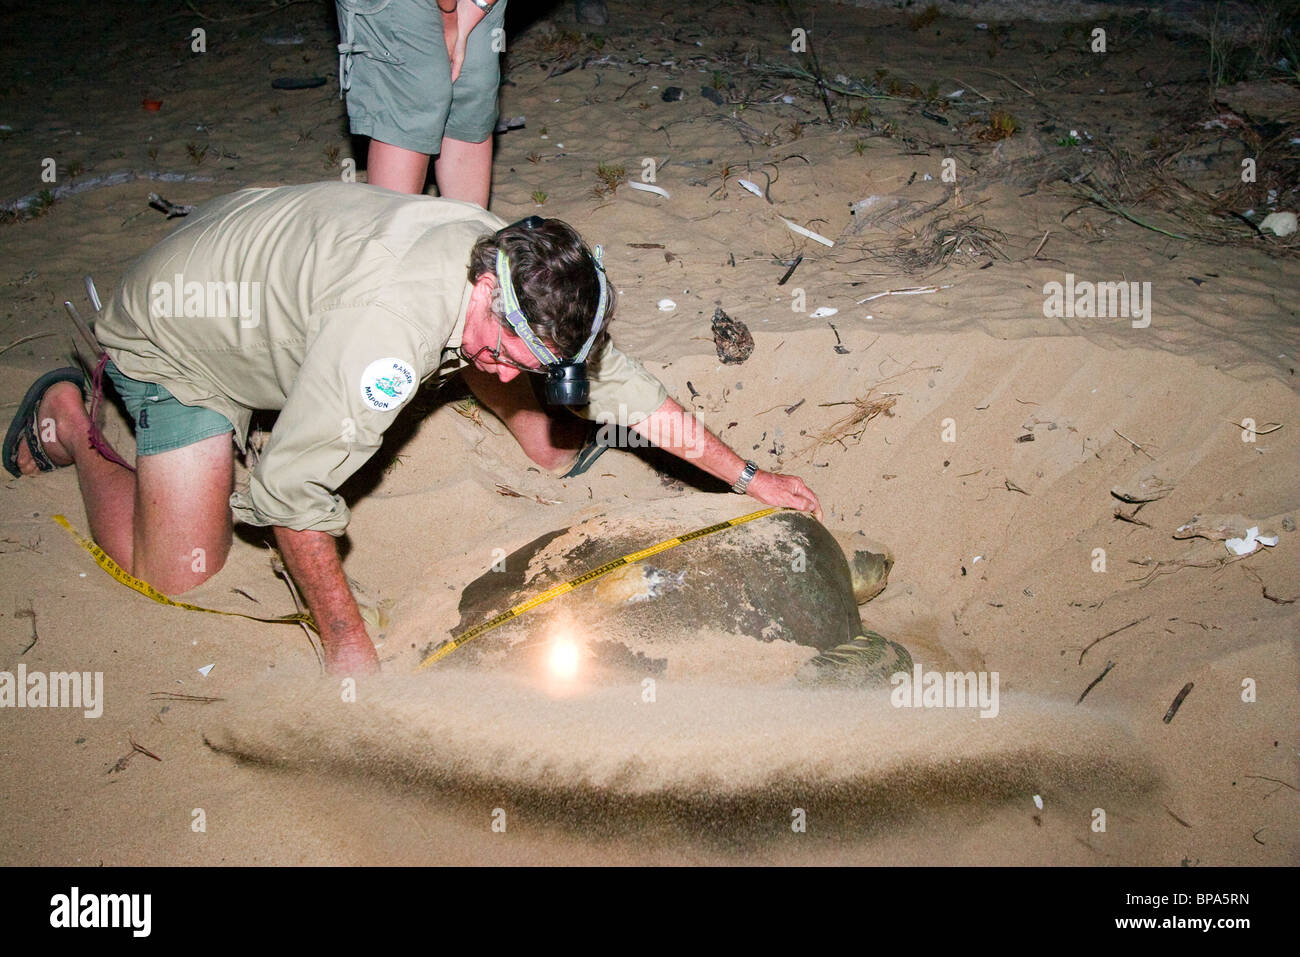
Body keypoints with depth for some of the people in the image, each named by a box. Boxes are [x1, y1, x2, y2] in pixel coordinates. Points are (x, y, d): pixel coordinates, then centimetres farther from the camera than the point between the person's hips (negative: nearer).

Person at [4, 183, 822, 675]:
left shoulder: (518, 273, -17)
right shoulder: (390, 328, -43)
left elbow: (623, 382, -5)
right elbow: (292, 491, -36)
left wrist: (749, 477, -3)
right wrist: (348, 645, -30)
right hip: (176, 332, -7)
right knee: (178, 579, -9)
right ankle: (67, 423, 10)